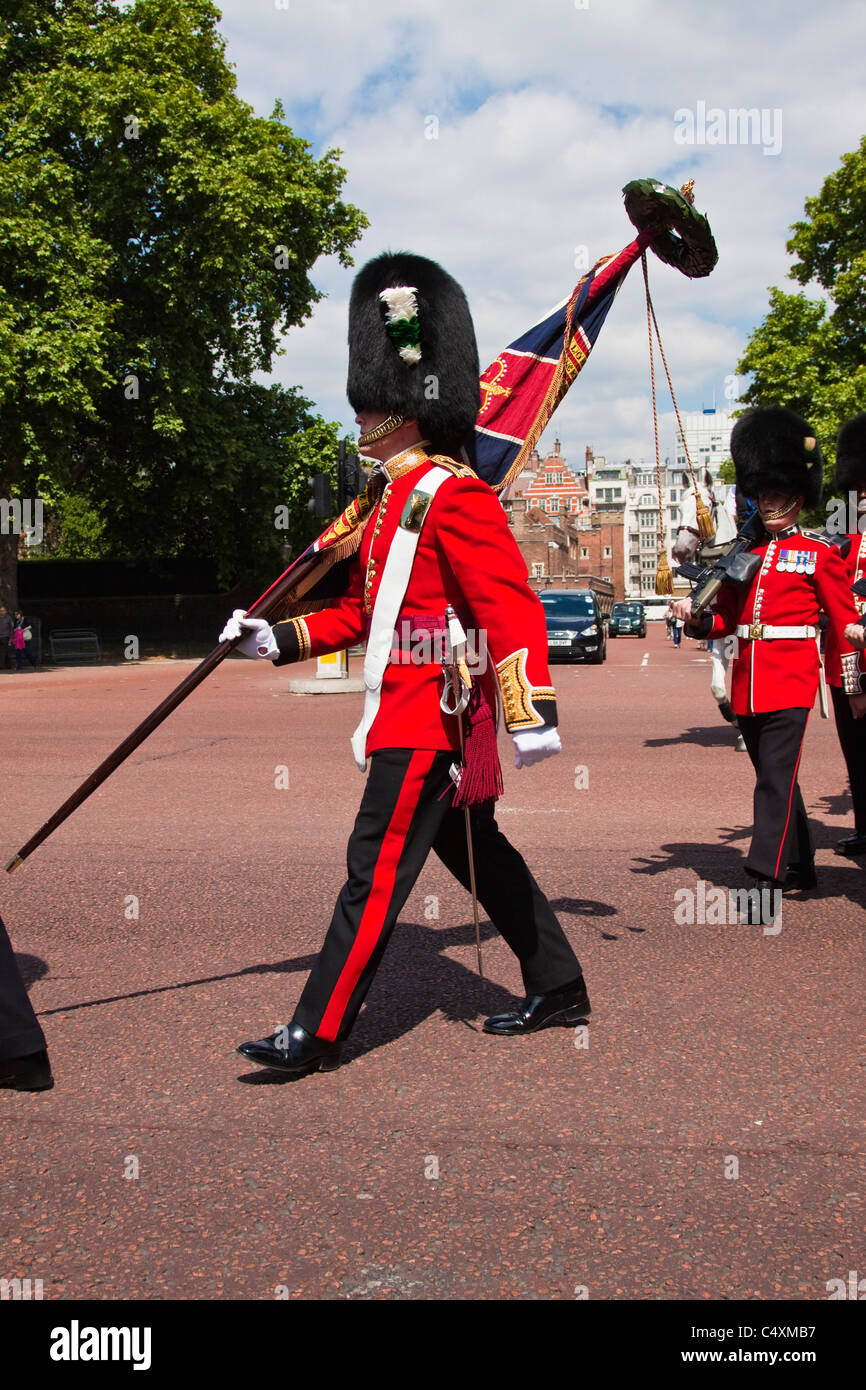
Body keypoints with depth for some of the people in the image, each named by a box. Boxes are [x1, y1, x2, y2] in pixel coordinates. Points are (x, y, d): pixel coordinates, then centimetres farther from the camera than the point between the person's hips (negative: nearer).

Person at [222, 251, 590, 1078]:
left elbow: (511, 605, -23)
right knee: (479, 854, 17)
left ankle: (317, 1035, 3)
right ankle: (559, 990, 30)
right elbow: (364, 609, 20)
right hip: (413, 713, 10)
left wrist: (531, 711, -30)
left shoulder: (454, 495, -15)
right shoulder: (389, 498, 15)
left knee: (376, 870, -5)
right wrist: (280, 640, 10)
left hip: (428, 721, -10)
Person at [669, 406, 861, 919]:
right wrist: (695, 617, -4)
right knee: (776, 776, 15)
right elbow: (728, 618, 16)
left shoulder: (819, 552, 1)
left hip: (791, 680, -6)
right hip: (746, 683, 6)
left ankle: (768, 881, -14)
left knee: (776, 778, -13)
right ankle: (801, 866, 30)